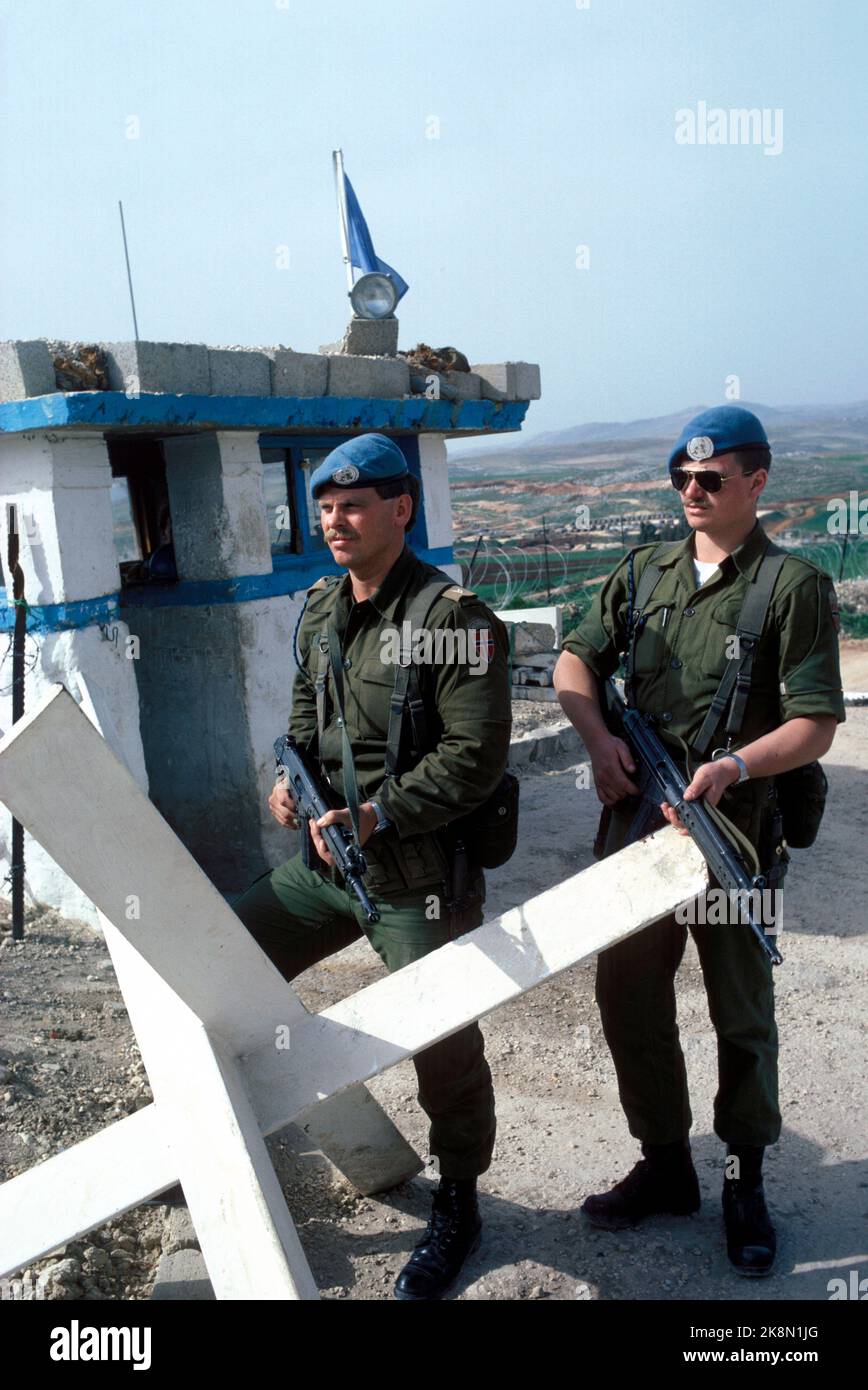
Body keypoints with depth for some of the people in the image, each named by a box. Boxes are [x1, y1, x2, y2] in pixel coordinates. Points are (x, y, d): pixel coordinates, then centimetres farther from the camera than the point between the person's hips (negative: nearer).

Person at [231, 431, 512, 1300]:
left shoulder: (454, 619, -17)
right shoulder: (321, 607, 7)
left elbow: (474, 757, -20)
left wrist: (374, 814, -24)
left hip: (421, 876, -7)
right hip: (326, 861, 7)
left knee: (442, 1047, 6)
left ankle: (456, 1210, 34)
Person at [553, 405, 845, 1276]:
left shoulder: (794, 586, -7)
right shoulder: (646, 571, 8)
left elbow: (815, 725, -11)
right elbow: (575, 661, 10)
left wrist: (734, 766, -28)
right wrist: (600, 739, -7)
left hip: (731, 829, -4)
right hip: (635, 818, 5)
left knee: (741, 1015, 10)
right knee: (628, 1000, 13)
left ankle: (745, 1181, 32)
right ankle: (664, 1165, 33)